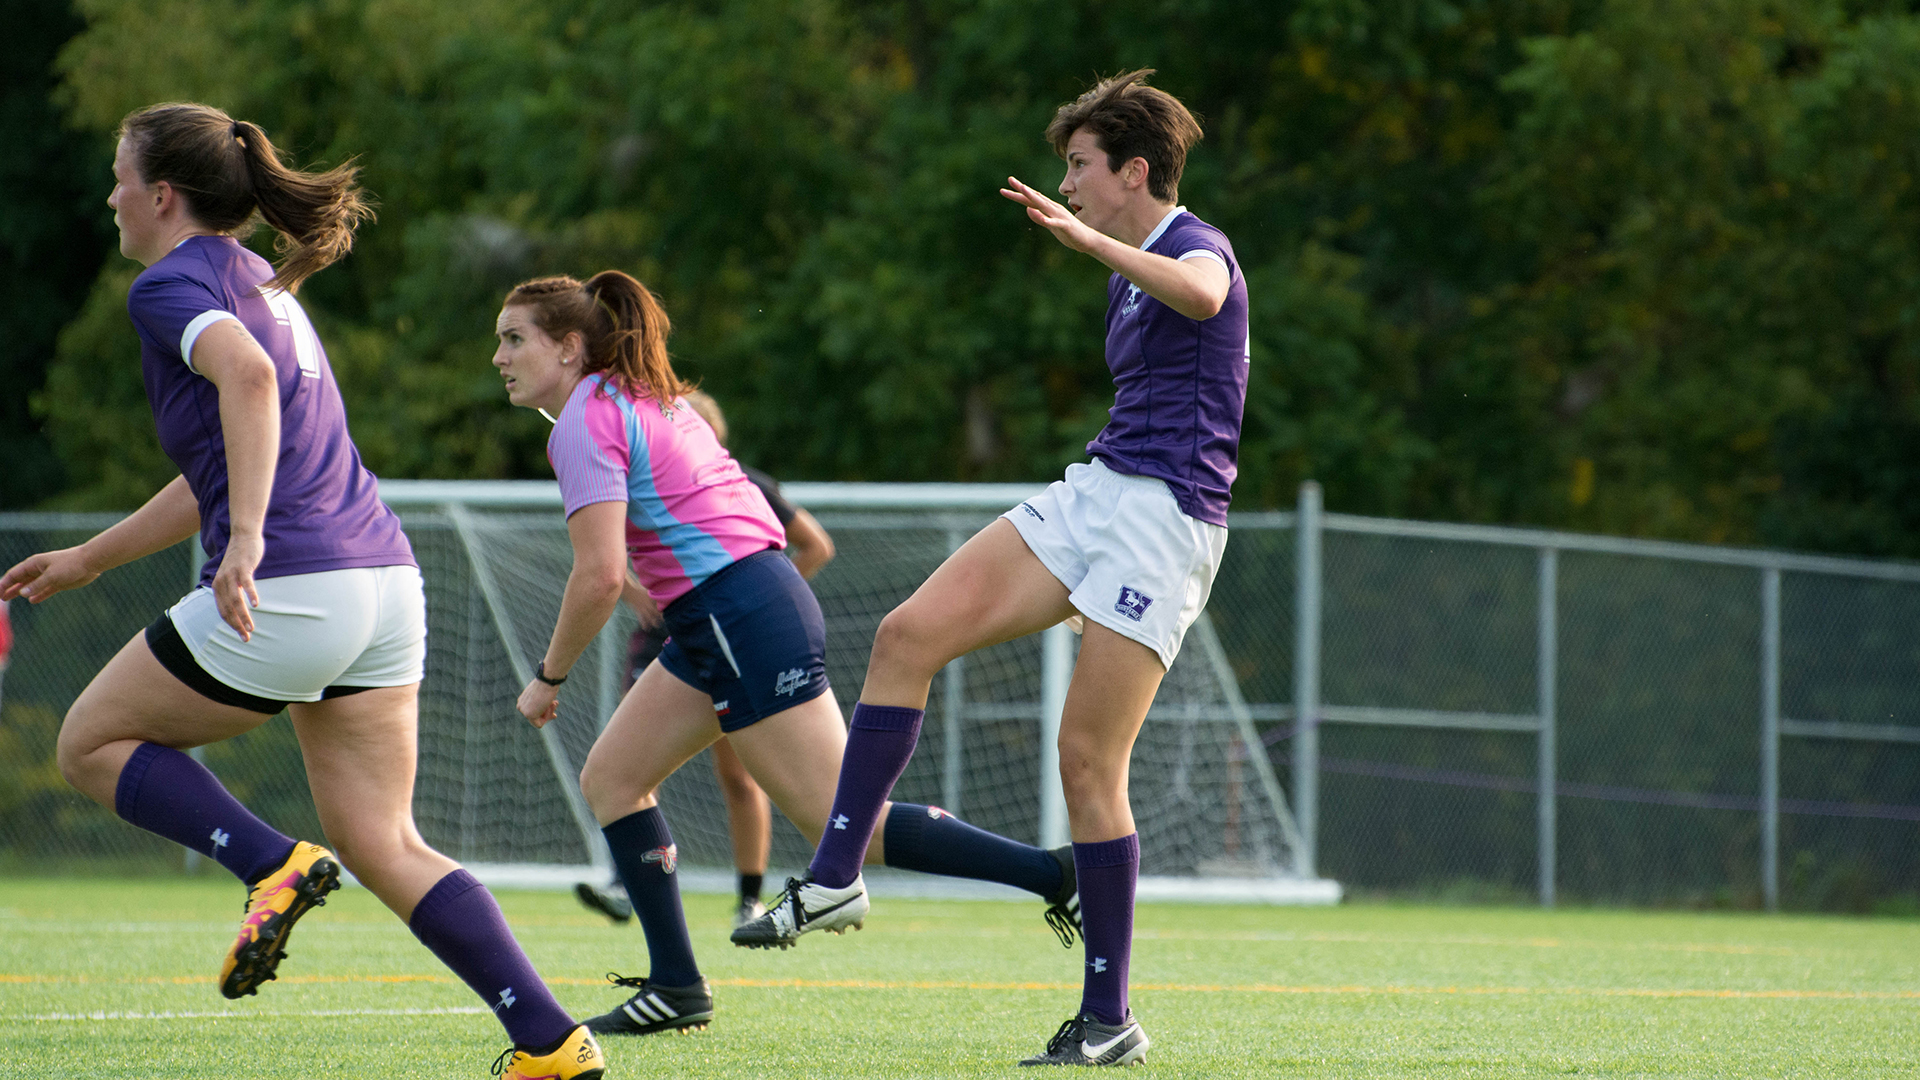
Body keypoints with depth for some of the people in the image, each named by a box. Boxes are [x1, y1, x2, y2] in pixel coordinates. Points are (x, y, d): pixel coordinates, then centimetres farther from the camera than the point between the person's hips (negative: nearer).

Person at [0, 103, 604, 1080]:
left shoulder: (171, 283, -4)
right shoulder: (260, 286, 24)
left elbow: (247, 378, -26)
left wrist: (246, 540, -34)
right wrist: (88, 560, 39)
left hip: (286, 594, -8)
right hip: (384, 584, 8)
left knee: (90, 744, 12)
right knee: (382, 845, 8)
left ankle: (272, 866, -8)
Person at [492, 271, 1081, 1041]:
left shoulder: (585, 423, -11)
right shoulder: (646, 399, 19)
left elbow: (600, 576, -19)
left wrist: (548, 678, -7)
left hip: (742, 620, -11)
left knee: (847, 829, -11)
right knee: (611, 777, 12)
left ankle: (1058, 872, -11)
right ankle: (675, 986, 10)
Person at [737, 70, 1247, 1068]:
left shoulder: (1197, 247, -10)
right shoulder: (1128, 277, 19)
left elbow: (1200, 295, -36)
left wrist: (1085, 236, -43)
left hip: (1166, 515, -9)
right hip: (1091, 493, 9)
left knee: (1087, 757, -11)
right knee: (909, 634, -8)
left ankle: (1109, 1022, -3)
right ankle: (836, 878, -7)